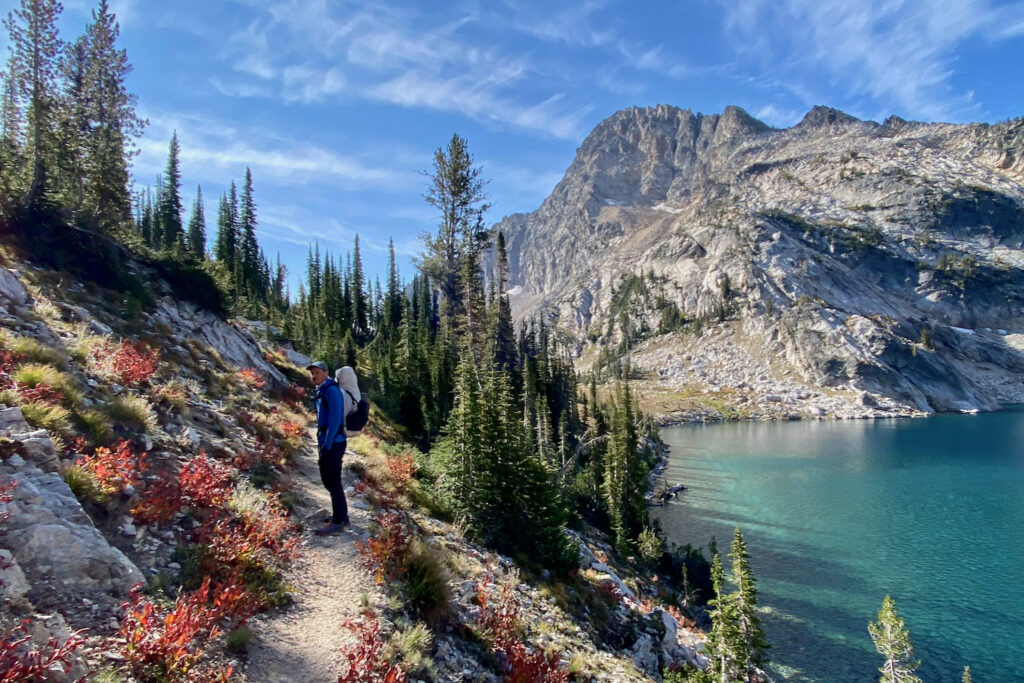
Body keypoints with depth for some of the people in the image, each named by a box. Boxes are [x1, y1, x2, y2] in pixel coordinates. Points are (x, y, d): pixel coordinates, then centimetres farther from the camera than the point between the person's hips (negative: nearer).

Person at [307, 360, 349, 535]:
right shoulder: (322, 391, 16)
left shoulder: (332, 390, -13)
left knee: (333, 482, -6)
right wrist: (321, 442, 16)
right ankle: (342, 515, 27)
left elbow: (335, 419, -20)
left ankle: (338, 523, 1)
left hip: (333, 444, -10)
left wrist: (327, 444, -20)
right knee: (328, 480, 17)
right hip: (326, 444, 10)